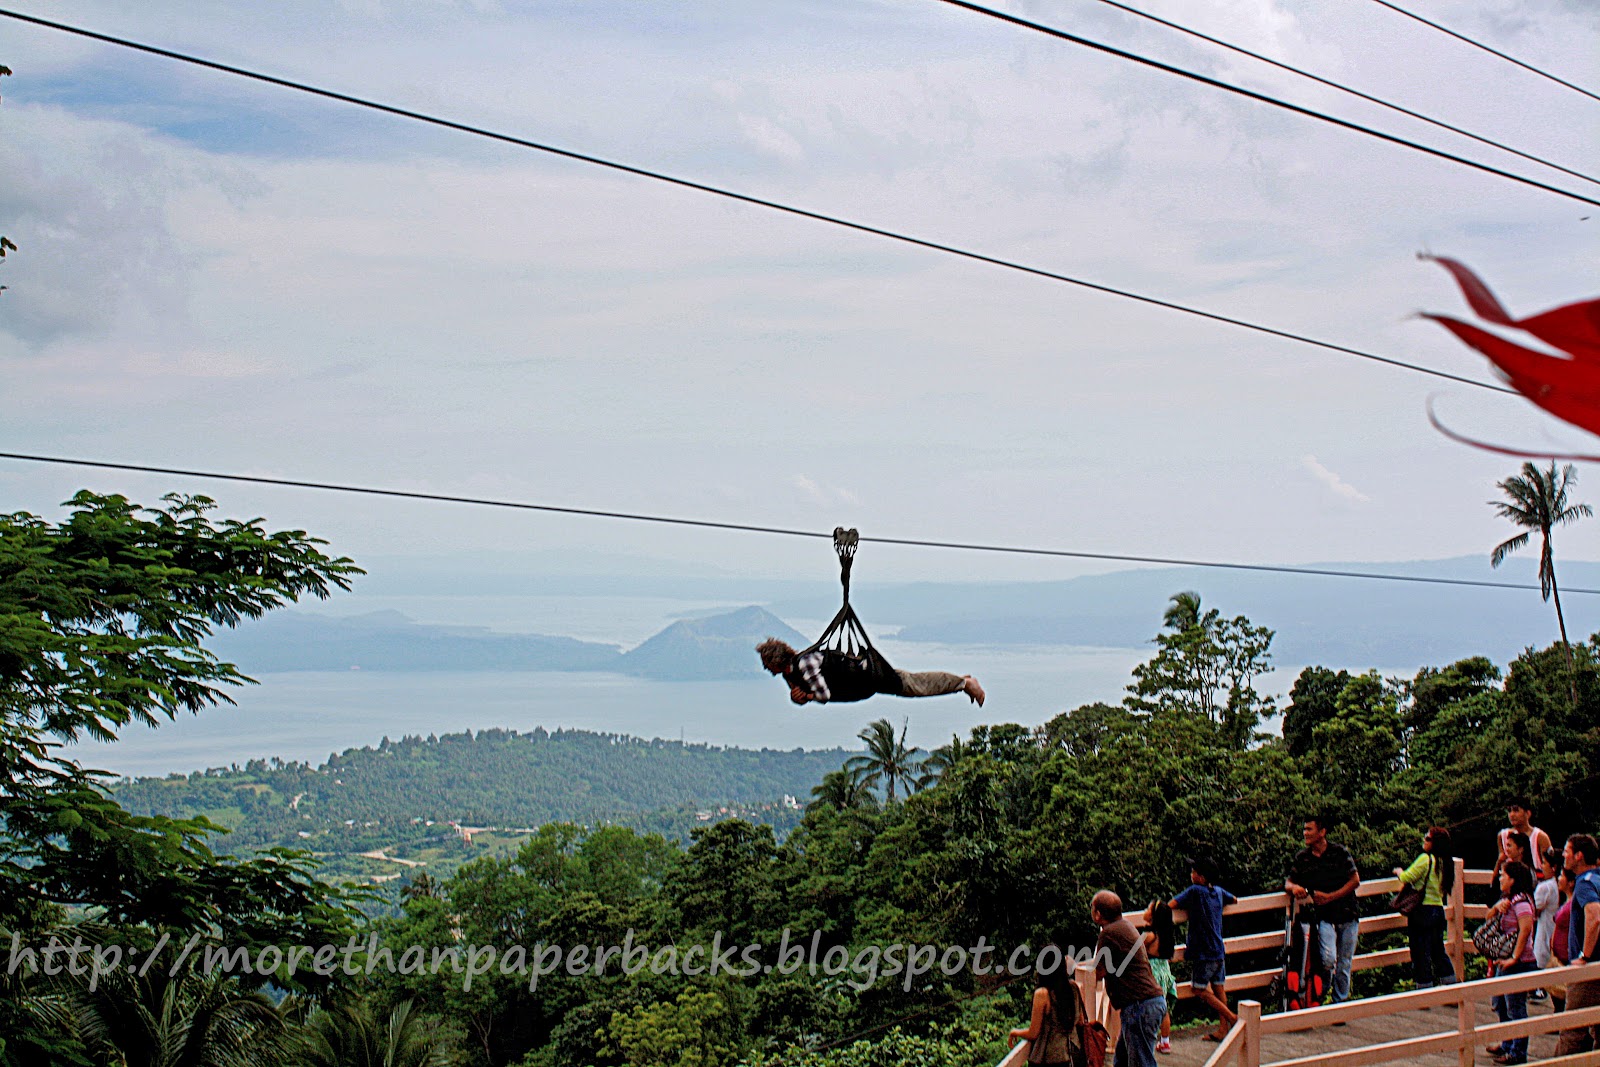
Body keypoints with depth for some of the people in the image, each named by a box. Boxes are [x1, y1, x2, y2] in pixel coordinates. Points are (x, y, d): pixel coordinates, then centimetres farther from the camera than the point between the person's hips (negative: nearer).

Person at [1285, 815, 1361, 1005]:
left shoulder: (1340, 852, -1)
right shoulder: (1301, 857, 3)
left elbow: (1355, 880, -2)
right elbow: (1288, 882, 9)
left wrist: (1330, 896, -11)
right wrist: (1294, 887, -16)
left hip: (1347, 915, 0)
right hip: (1323, 916, 0)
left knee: (1344, 965, 6)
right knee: (1329, 960, -21)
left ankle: (1340, 1002, 21)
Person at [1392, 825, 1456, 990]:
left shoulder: (1425, 858, -14)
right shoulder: (1444, 862, 10)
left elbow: (1406, 878, -15)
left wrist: (1399, 871, 8)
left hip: (1423, 909, -8)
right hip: (1438, 908, 8)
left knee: (1421, 952, -1)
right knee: (1438, 950, 17)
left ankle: (1424, 985, 1)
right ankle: (1450, 983, 19)